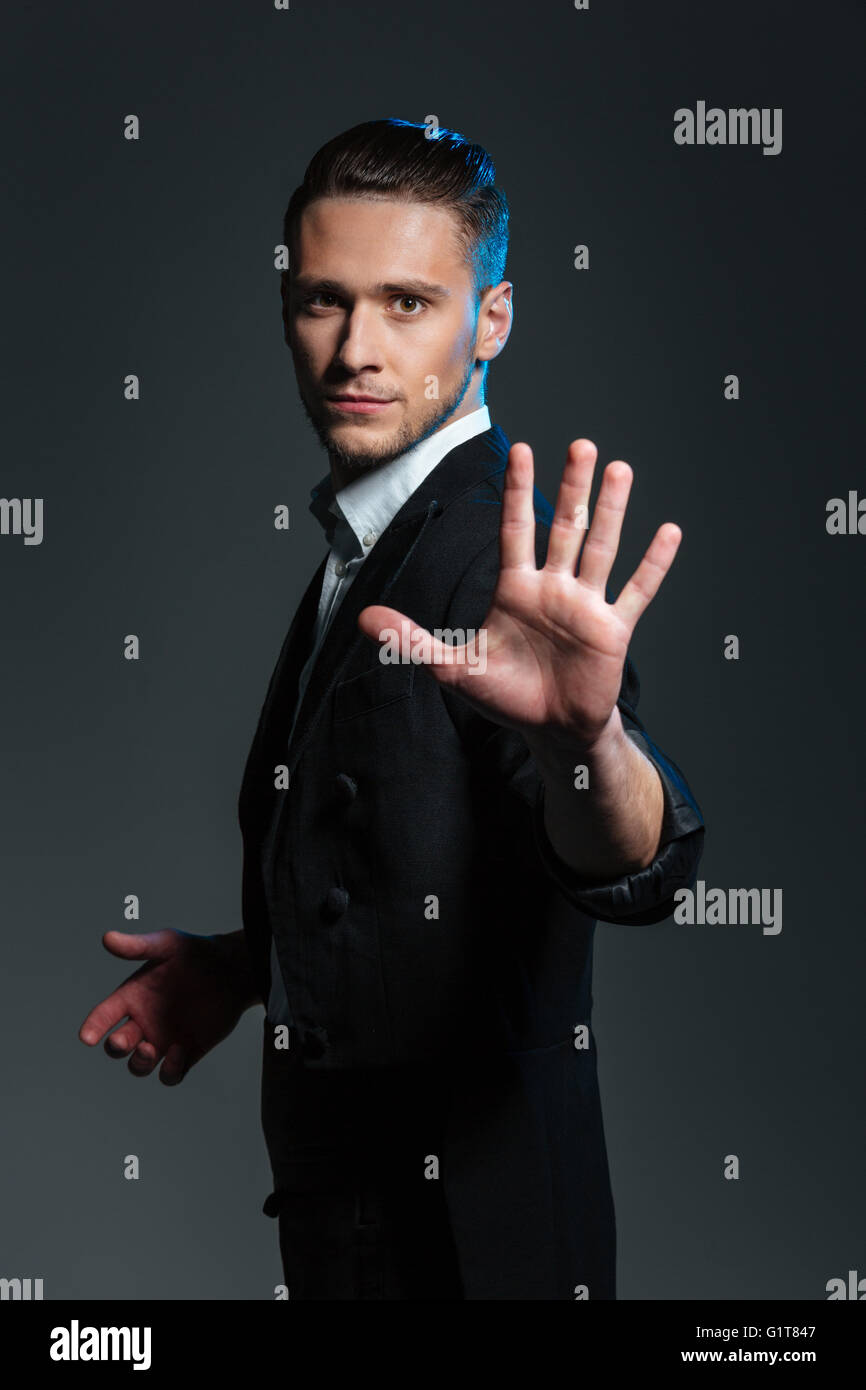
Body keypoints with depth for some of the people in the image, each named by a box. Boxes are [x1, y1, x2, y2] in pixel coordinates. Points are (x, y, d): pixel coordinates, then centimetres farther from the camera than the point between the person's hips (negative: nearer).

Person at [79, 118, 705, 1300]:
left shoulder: (501, 556, -22)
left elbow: (635, 871, -38)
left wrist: (584, 732, -57)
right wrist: (250, 960, 6)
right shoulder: (364, 542, 6)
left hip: (452, 1235, -8)